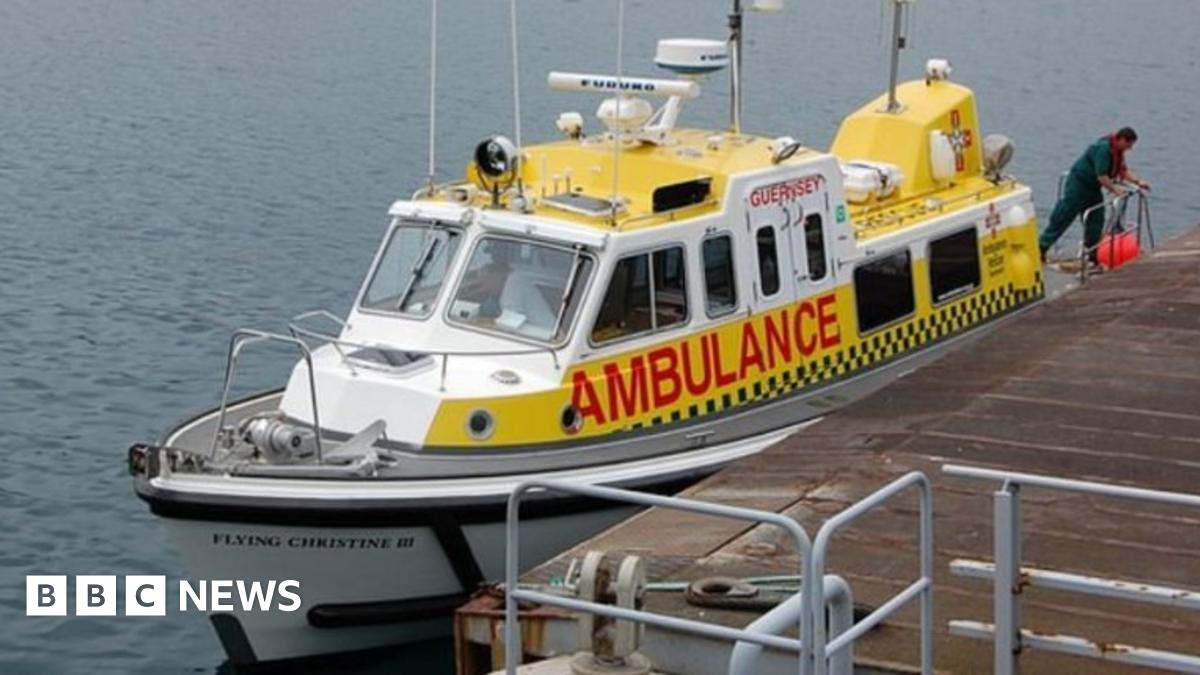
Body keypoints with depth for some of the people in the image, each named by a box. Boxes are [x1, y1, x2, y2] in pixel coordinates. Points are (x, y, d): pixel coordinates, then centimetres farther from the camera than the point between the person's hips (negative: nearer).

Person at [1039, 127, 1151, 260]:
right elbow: (1101, 175, -28)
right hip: (1078, 184, -10)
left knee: (1096, 221, 6)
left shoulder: (1118, 152, 5)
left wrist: (1138, 182, -2)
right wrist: (1114, 189, -22)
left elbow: (1124, 170, 10)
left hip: (1092, 188, 10)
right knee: (1062, 219, -6)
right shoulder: (1104, 149, -25)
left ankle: (1092, 255, 13)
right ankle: (1041, 247, 1)